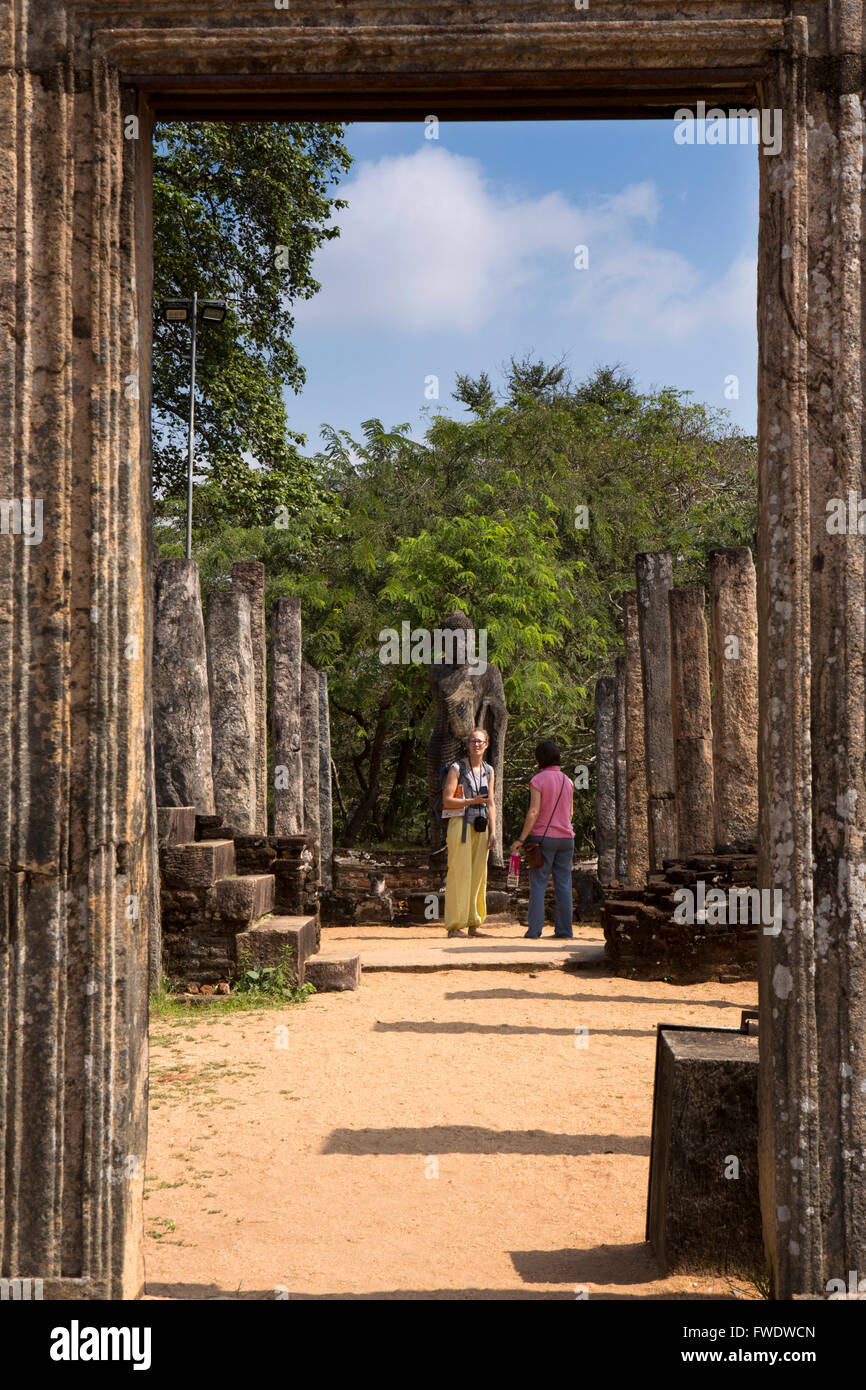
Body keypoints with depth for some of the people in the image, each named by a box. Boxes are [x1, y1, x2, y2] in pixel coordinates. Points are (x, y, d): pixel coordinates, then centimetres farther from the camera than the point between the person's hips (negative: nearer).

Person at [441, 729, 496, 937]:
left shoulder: (488, 770, 14)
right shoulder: (457, 768, -3)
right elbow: (447, 801, -8)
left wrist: (493, 830, 8)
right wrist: (473, 801, -17)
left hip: (480, 827, 6)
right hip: (460, 825, -6)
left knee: (479, 875, 5)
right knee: (459, 875, -7)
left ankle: (474, 924, 12)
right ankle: (454, 926, -4)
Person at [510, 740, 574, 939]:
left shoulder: (538, 780, -9)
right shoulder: (567, 781, 8)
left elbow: (534, 812, -16)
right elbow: (569, 814, 13)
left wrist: (521, 839, -14)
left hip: (542, 837, -5)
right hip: (565, 837, 5)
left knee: (538, 884, -1)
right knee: (563, 884, 6)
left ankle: (534, 930, -3)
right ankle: (564, 930, 6)